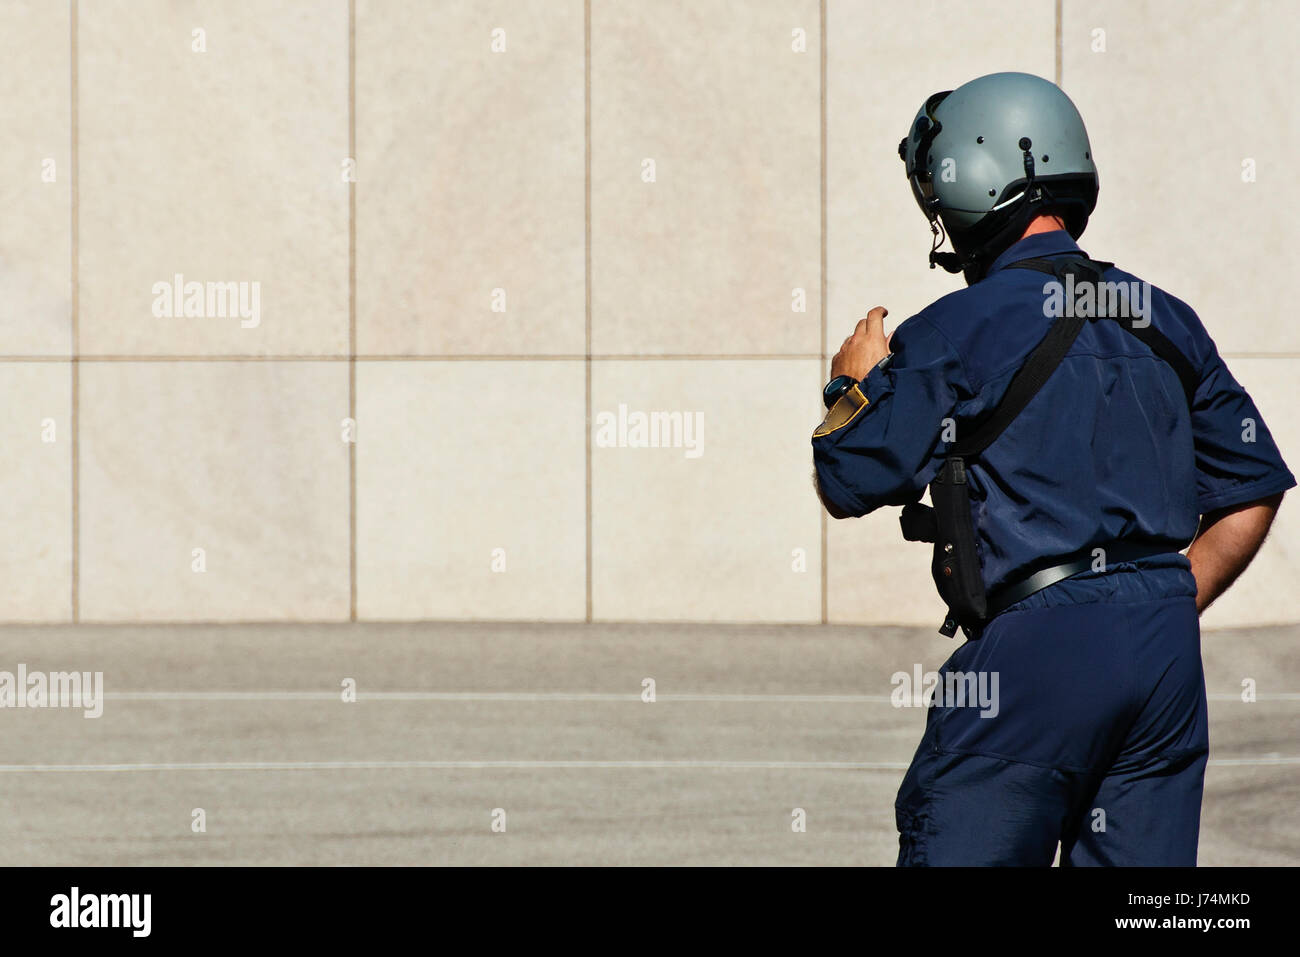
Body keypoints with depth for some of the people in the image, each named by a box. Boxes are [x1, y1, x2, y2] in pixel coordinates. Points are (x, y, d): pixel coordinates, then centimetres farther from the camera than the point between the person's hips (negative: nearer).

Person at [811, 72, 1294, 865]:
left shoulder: (955, 332, -5)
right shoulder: (1165, 321, 14)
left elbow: (849, 484, -2)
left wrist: (855, 384, 17)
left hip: (1033, 648, -6)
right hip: (1167, 651, 6)